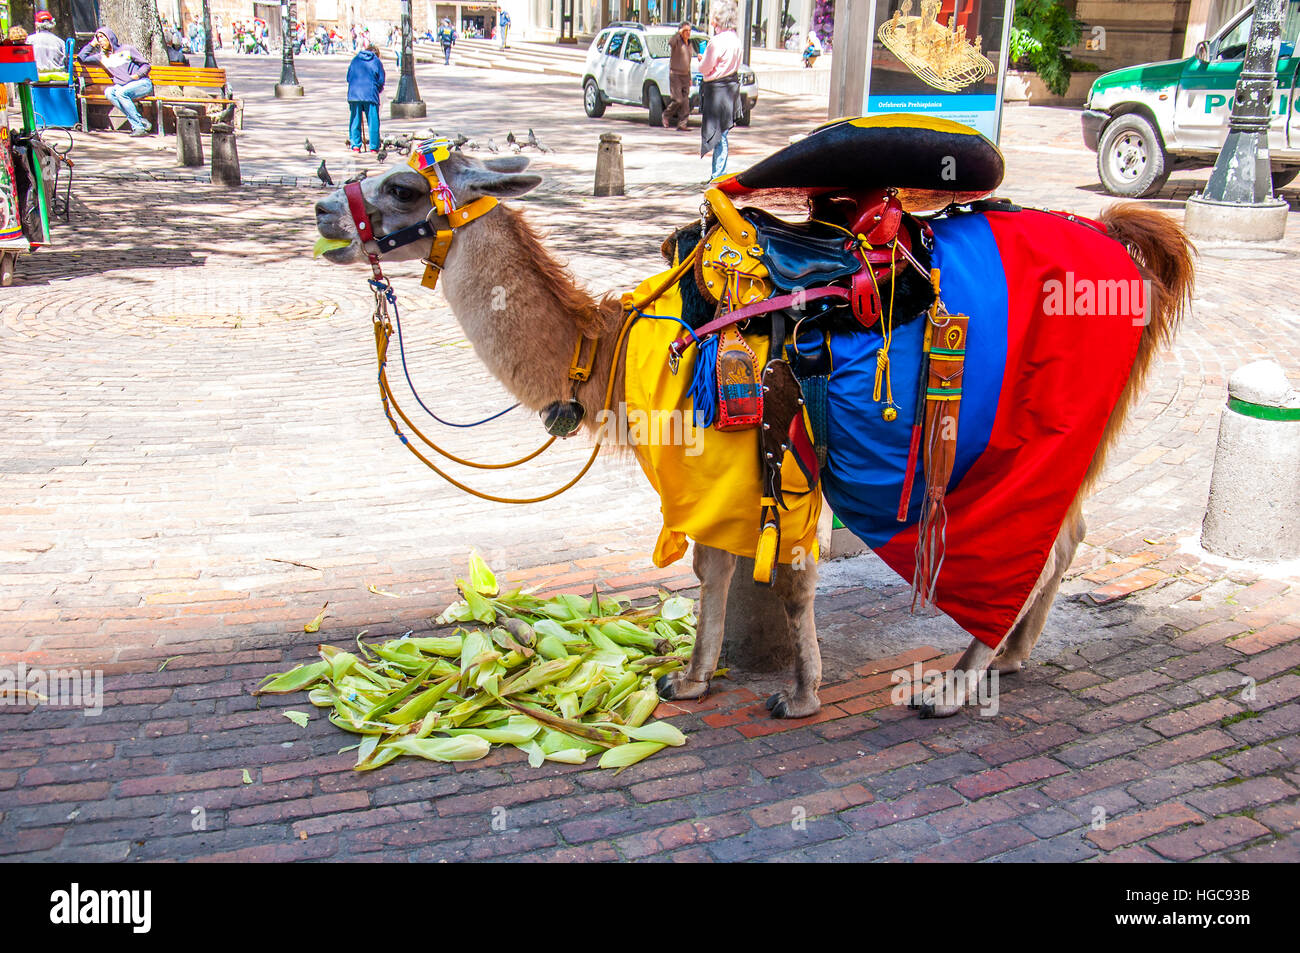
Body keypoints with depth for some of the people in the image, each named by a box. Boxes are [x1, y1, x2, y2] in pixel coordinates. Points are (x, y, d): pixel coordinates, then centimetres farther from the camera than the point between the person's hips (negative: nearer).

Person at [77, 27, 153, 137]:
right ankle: (137, 125, -35)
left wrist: (137, 75, -12)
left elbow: (146, 65, 6)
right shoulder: (102, 57, 20)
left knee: (121, 92, -33)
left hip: (143, 83, -4)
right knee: (108, 92, -27)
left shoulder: (127, 49, 8)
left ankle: (140, 125, -31)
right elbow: (81, 58, 17)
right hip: (123, 87, 4)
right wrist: (93, 43, 19)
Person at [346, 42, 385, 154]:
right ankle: (374, 147, 0)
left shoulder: (355, 60, 15)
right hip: (371, 94, -2)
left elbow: (348, 77, 14)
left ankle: (355, 146, 4)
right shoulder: (377, 62, 6)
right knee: (373, 122, 2)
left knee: (355, 121, 9)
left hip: (354, 94, 3)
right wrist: (378, 90, 22)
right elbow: (381, 81, 3)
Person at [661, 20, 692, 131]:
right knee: (678, 100, -12)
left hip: (685, 75, 7)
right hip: (675, 74, -7)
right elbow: (670, 43, -32)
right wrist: (679, 33, -27)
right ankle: (666, 115, 13)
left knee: (685, 102, 0)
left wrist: (689, 78, 21)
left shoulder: (689, 44, 17)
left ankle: (682, 125, 1)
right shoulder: (677, 41, -6)